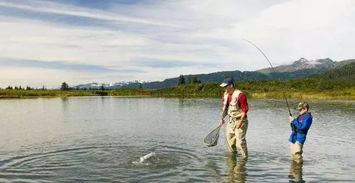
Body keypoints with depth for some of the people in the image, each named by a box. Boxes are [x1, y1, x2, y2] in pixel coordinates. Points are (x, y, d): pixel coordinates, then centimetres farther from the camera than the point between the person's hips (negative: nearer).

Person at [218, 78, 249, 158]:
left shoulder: (240, 95, -19)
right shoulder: (225, 95, 5)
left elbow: (245, 110, -19)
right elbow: (224, 108, 16)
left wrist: (240, 121, -22)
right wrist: (222, 118, 8)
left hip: (240, 121, -8)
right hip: (231, 121, 8)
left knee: (240, 141, -9)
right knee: (230, 140, 13)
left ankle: (245, 158, 7)